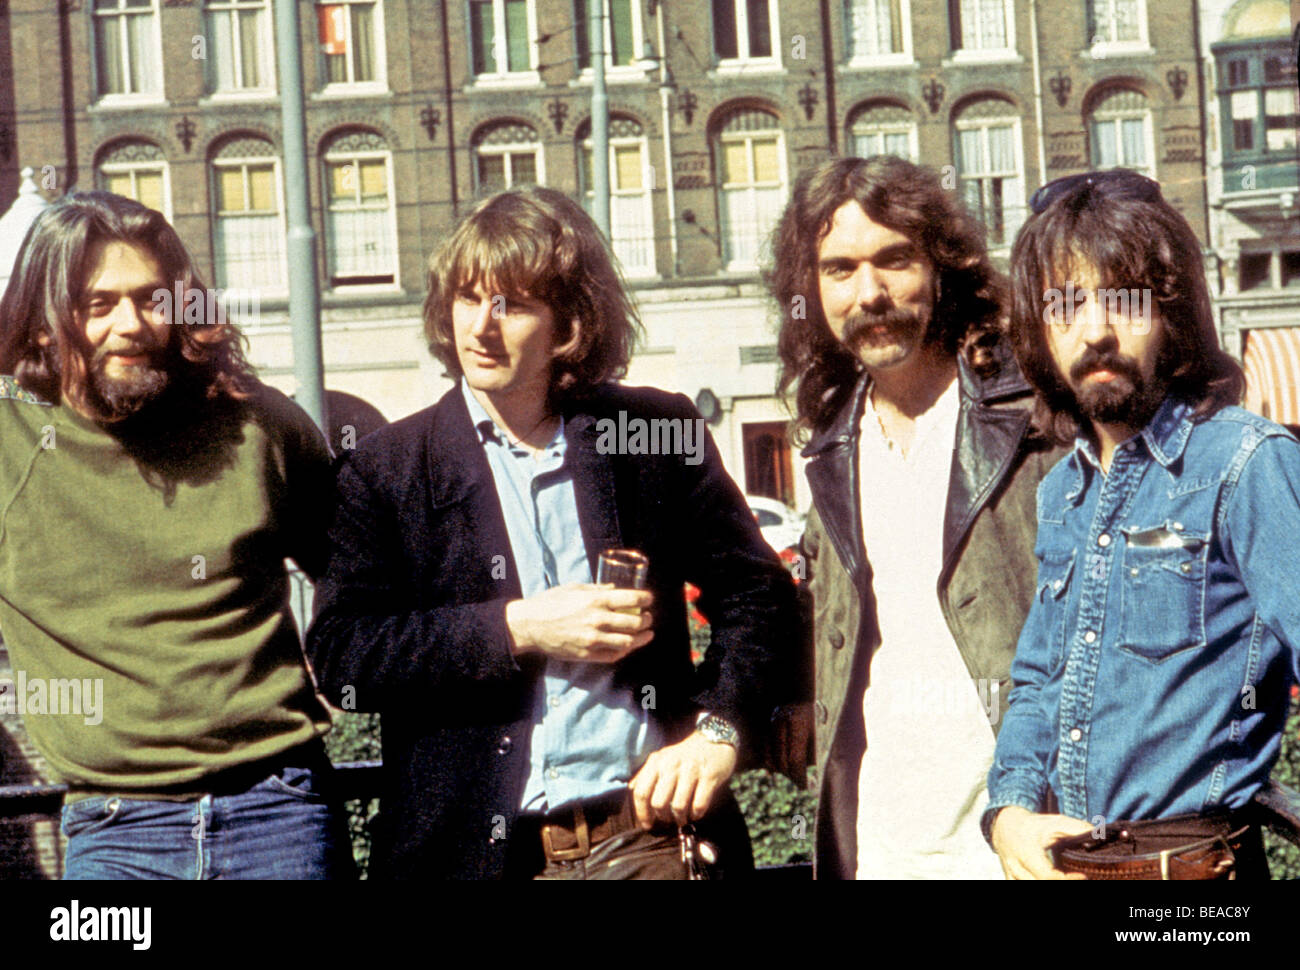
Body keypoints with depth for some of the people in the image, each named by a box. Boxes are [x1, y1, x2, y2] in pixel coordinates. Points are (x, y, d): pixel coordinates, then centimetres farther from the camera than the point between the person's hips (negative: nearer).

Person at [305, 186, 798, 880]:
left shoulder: (660, 434, 5)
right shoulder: (386, 470, 3)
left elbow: (756, 594, 10)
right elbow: (339, 655, -5)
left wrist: (720, 731, -5)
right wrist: (516, 629, -13)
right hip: (477, 848, 0)